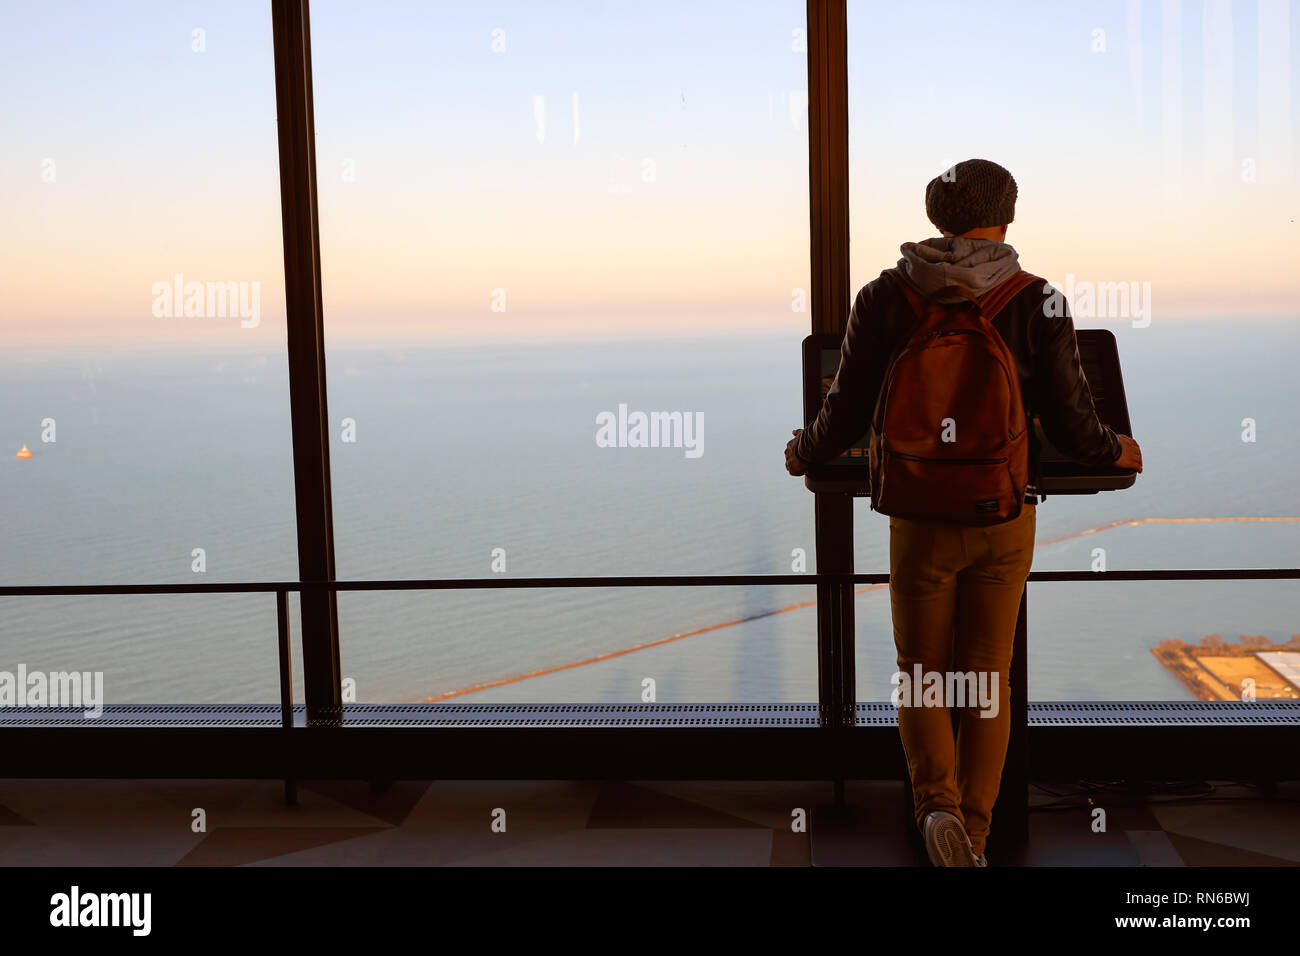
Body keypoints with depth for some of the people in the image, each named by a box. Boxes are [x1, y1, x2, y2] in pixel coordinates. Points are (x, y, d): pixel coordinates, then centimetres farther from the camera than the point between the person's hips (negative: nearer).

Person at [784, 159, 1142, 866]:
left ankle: (937, 802, -7)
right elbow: (1071, 423, -4)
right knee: (987, 676, 13)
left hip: (920, 516, 0)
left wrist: (802, 455, 18)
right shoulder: (1038, 303, -5)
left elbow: (847, 412, -3)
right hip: (1006, 517, 1)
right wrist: (1117, 452, 19)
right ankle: (973, 834, 16)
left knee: (921, 674, 14)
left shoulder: (883, 298, -5)